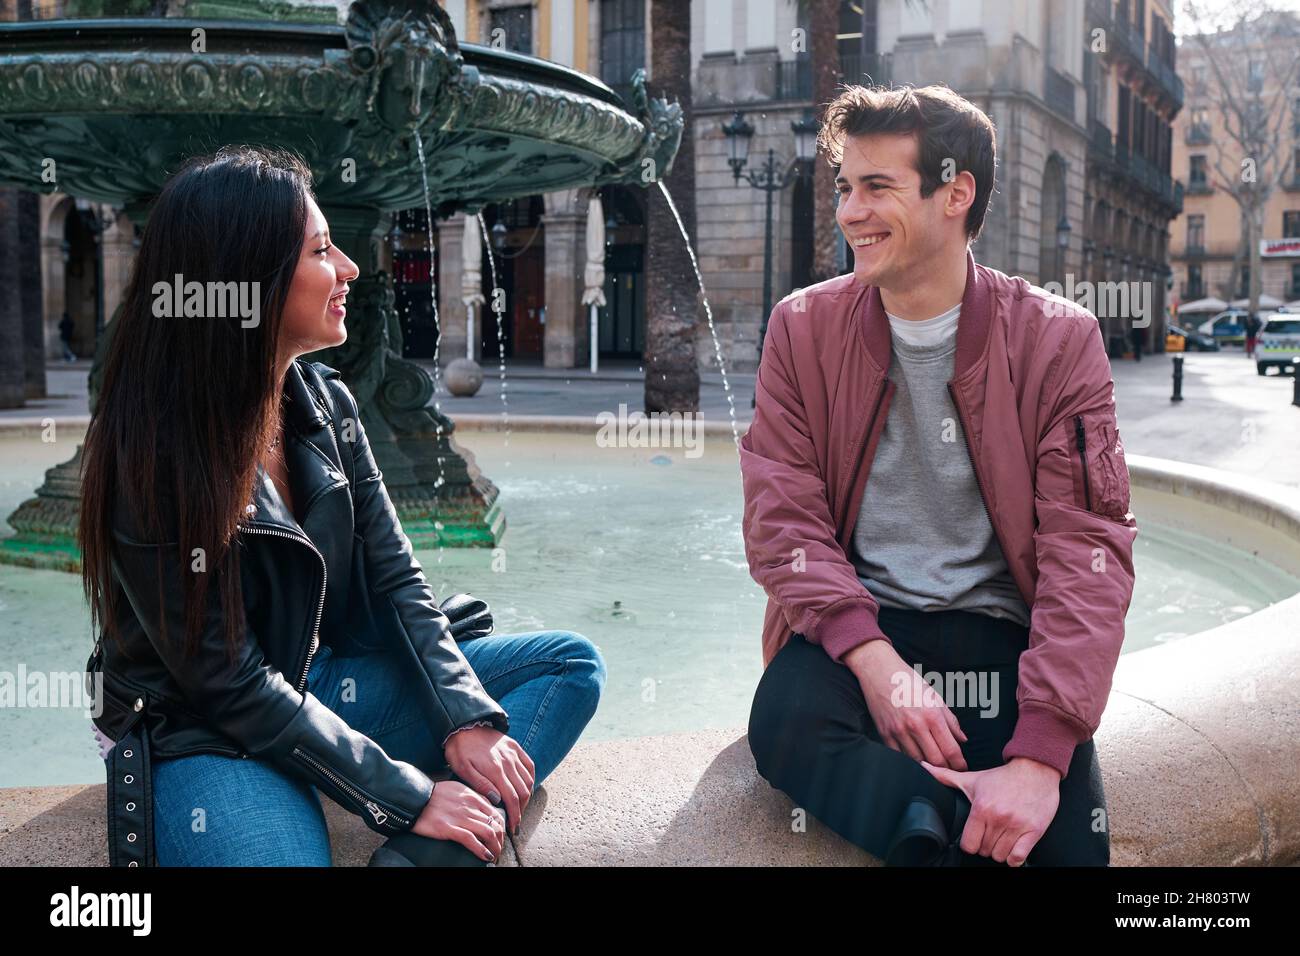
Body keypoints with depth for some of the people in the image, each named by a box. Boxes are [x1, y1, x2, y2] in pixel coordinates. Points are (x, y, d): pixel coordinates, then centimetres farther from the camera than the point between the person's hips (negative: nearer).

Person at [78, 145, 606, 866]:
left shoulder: (326, 401, 1)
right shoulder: (152, 456, -20)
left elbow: (395, 577, 4)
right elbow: (229, 684, -20)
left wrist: (465, 718, -12)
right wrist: (410, 797, -21)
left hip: (328, 684, 8)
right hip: (204, 735, -8)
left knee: (571, 664, -4)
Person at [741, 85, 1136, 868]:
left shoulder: (1058, 340, -2)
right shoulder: (804, 328, 3)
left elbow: (1087, 550, -9)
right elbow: (782, 519, -3)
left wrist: (1040, 757, -22)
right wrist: (876, 663, -21)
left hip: (999, 630, 0)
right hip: (853, 628, 1)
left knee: (1066, 845, -23)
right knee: (787, 720, -33)